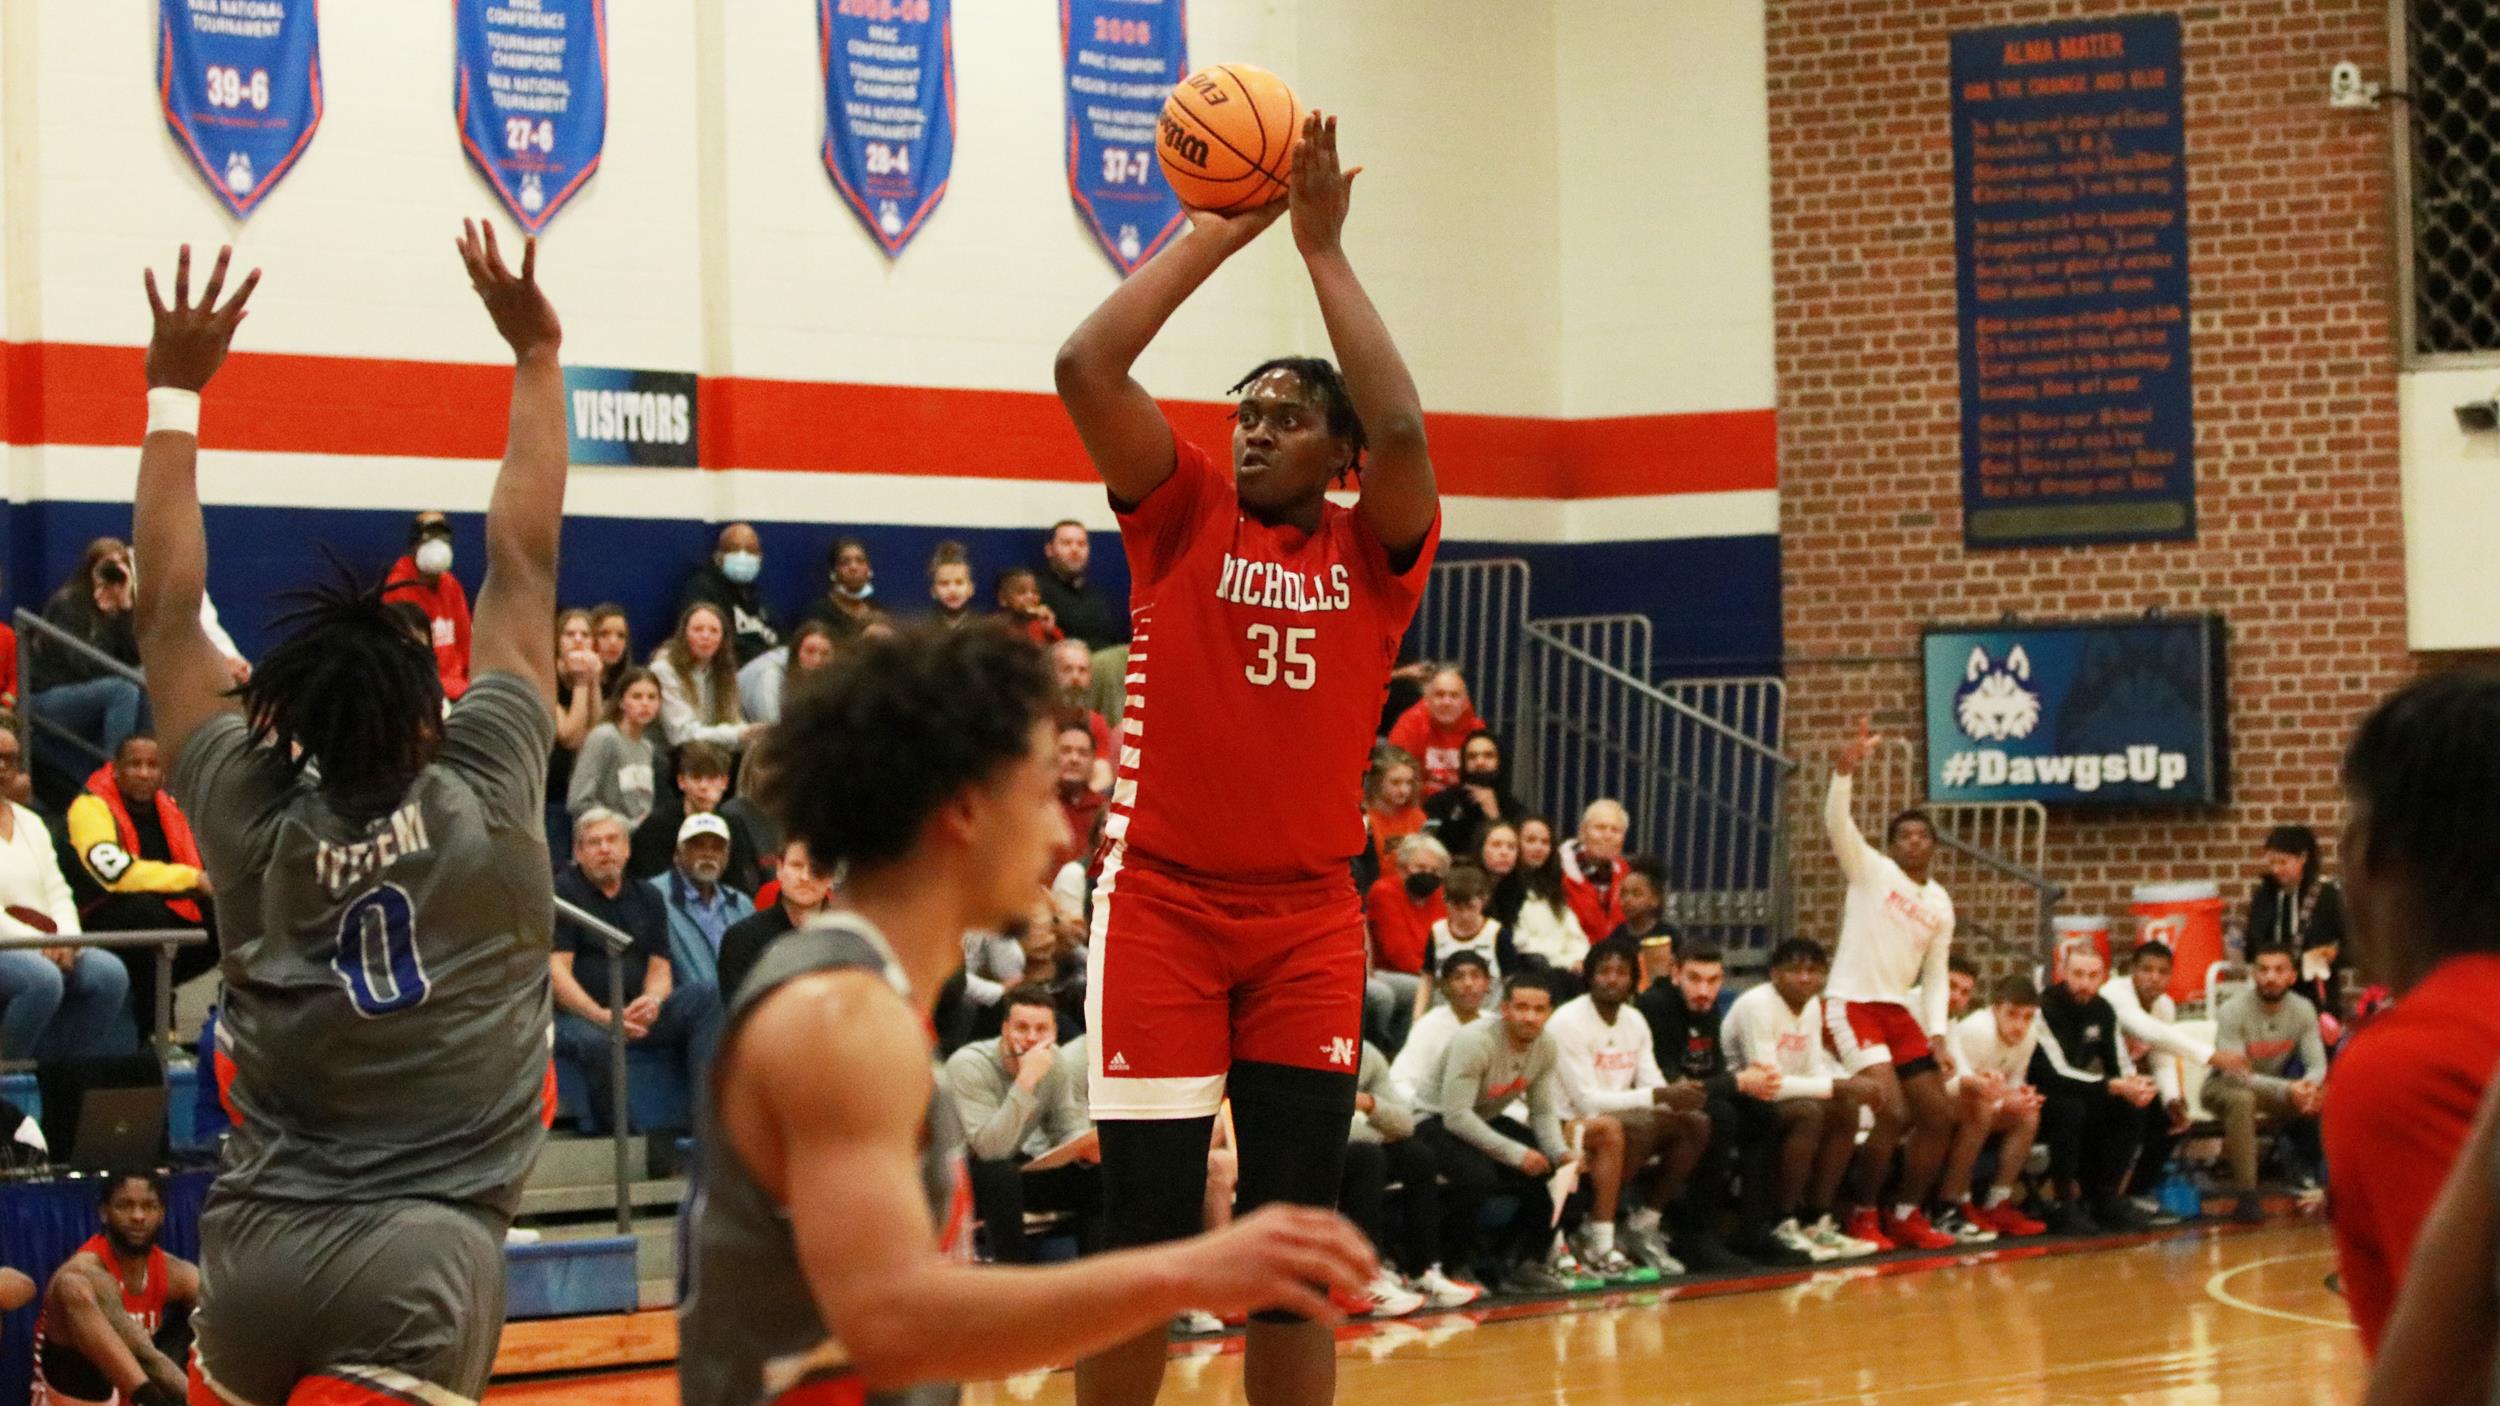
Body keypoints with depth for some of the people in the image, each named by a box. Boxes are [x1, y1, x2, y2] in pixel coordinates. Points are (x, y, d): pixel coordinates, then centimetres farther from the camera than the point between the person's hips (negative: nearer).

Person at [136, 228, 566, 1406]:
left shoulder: (253, 821, 6)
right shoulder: (486, 801, 0)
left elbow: (167, 612, 13)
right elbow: (522, 564, 7)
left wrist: (176, 390, 21)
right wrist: (536, 358, 16)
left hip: (257, 1249, 4)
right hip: (424, 1257, -4)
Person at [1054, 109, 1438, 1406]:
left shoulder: (1373, 552, 5)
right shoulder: (1182, 513, 5)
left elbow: (1402, 431, -16)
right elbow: (1085, 367, -8)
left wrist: (1323, 249, -10)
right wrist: (1215, 232, -5)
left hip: (1308, 915, 1)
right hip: (1161, 898, -1)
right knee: (1147, 1225, -2)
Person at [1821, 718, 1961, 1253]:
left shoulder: (1940, 904, 13)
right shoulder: (1870, 870, -2)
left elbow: (1936, 977, 15)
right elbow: (1836, 823, -20)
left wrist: (1938, 1037, 3)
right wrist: (1845, 770, -37)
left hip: (1899, 1010, 7)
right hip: (1853, 1003, -7)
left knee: (1938, 1114, 4)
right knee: (1893, 1112, -18)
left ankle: (1907, 1215, 18)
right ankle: (1864, 1216, -3)